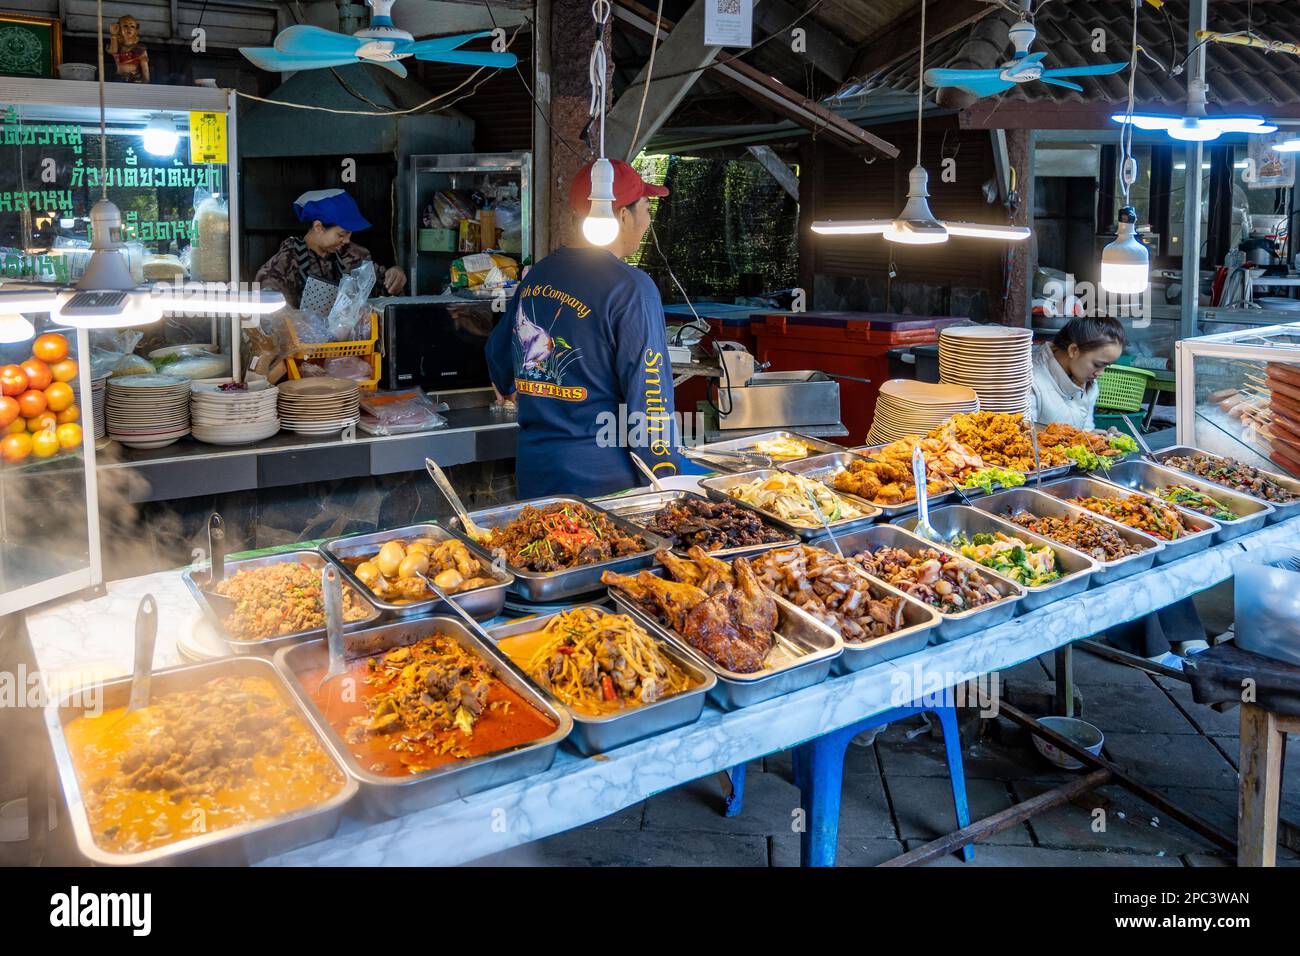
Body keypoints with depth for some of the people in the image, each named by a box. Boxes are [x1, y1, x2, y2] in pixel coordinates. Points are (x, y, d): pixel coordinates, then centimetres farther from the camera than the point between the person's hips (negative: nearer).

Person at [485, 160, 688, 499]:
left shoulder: (536, 275, 7)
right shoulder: (630, 288, -15)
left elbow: (498, 361, 20)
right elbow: (648, 398, -17)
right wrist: (667, 483, -10)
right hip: (600, 481, -6)